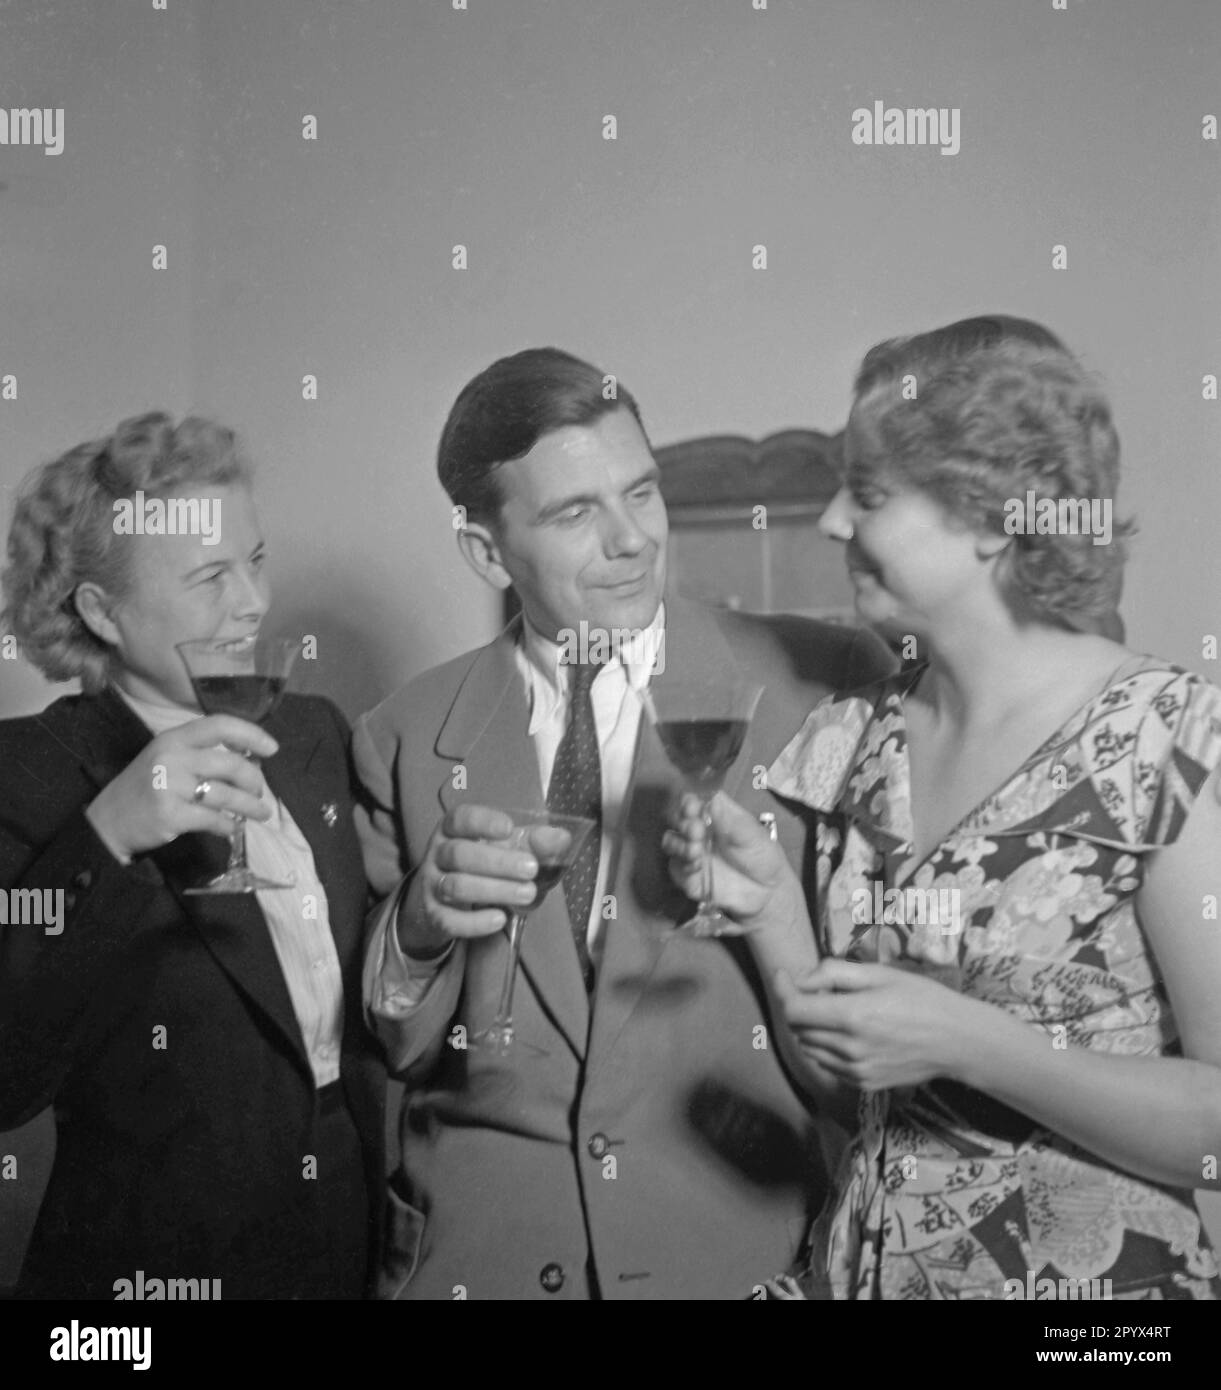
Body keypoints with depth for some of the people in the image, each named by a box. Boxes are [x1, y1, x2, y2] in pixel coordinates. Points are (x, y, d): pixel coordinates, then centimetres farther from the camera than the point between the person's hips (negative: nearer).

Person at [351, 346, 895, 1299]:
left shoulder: (825, 685, -8)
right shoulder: (406, 737, 0)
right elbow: (387, 1047, 4)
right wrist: (421, 927, -16)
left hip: (745, 1249, -1)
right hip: (477, 1254, 2)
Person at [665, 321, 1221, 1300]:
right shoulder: (850, 740, -2)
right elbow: (845, 1091, 3)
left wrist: (963, 1041, -23)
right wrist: (771, 915, -12)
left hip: (1095, 1267, -4)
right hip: (860, 1258, 5)